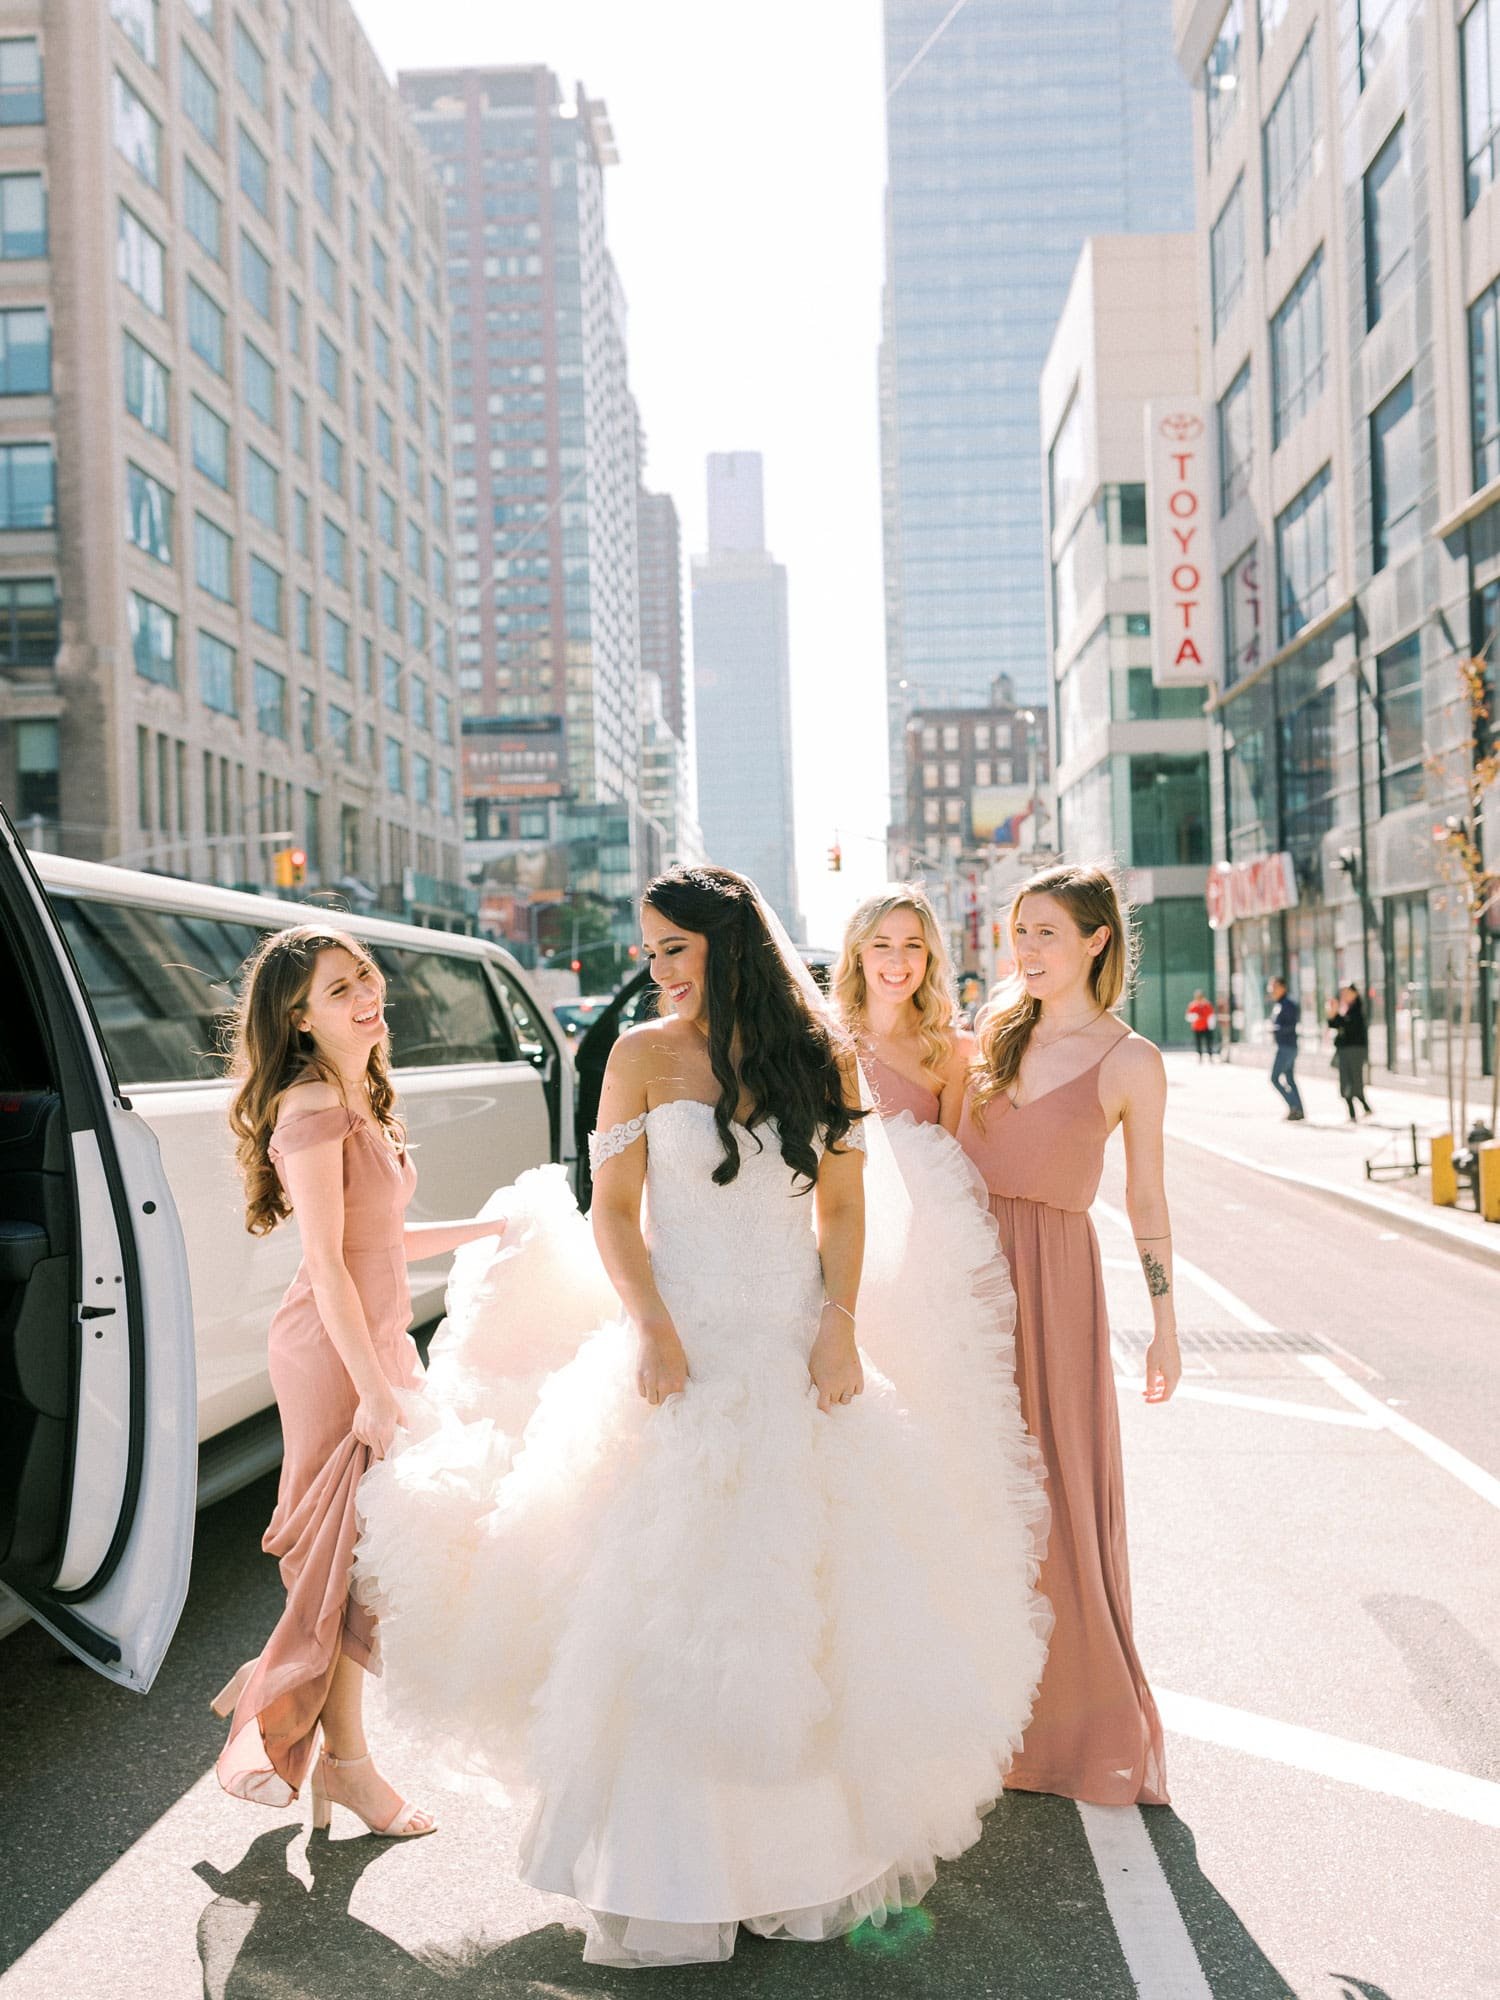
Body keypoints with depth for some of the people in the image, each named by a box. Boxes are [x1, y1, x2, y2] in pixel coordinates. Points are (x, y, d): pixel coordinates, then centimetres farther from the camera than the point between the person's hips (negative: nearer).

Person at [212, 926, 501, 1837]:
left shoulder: (365, 1103, 12)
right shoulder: (313, 1108, -17)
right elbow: (327, 1262, -21)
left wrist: (487, 1229, 17)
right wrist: (373, 1387, -21)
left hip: (377, 1341, 9)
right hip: (334, 1352, -9)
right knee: (347, 1556, 3)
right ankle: (346, 1758, 19)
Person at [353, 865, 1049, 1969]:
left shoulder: (822, 1056, 4)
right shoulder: (644, 1056, 0)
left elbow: (845, 1206, 6)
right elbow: (613, 1211, -2)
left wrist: (841, 1328, -5)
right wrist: (652, 1329, -14)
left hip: (797, 1352, 2)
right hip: (686, 1349, -2)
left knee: (811, 1586, 7)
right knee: (667, 1595, -1)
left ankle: (814, 1846, 25)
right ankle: (671, 1881, 12)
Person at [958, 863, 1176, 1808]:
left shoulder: (1131, 1062, -5)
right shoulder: (998, 1025, 6)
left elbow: (1147, 1200, 2)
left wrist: (1165, 1326, 5)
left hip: (1052, 1274, -4)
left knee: (1057, 1490, 2)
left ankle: (1079, 1715, 21)